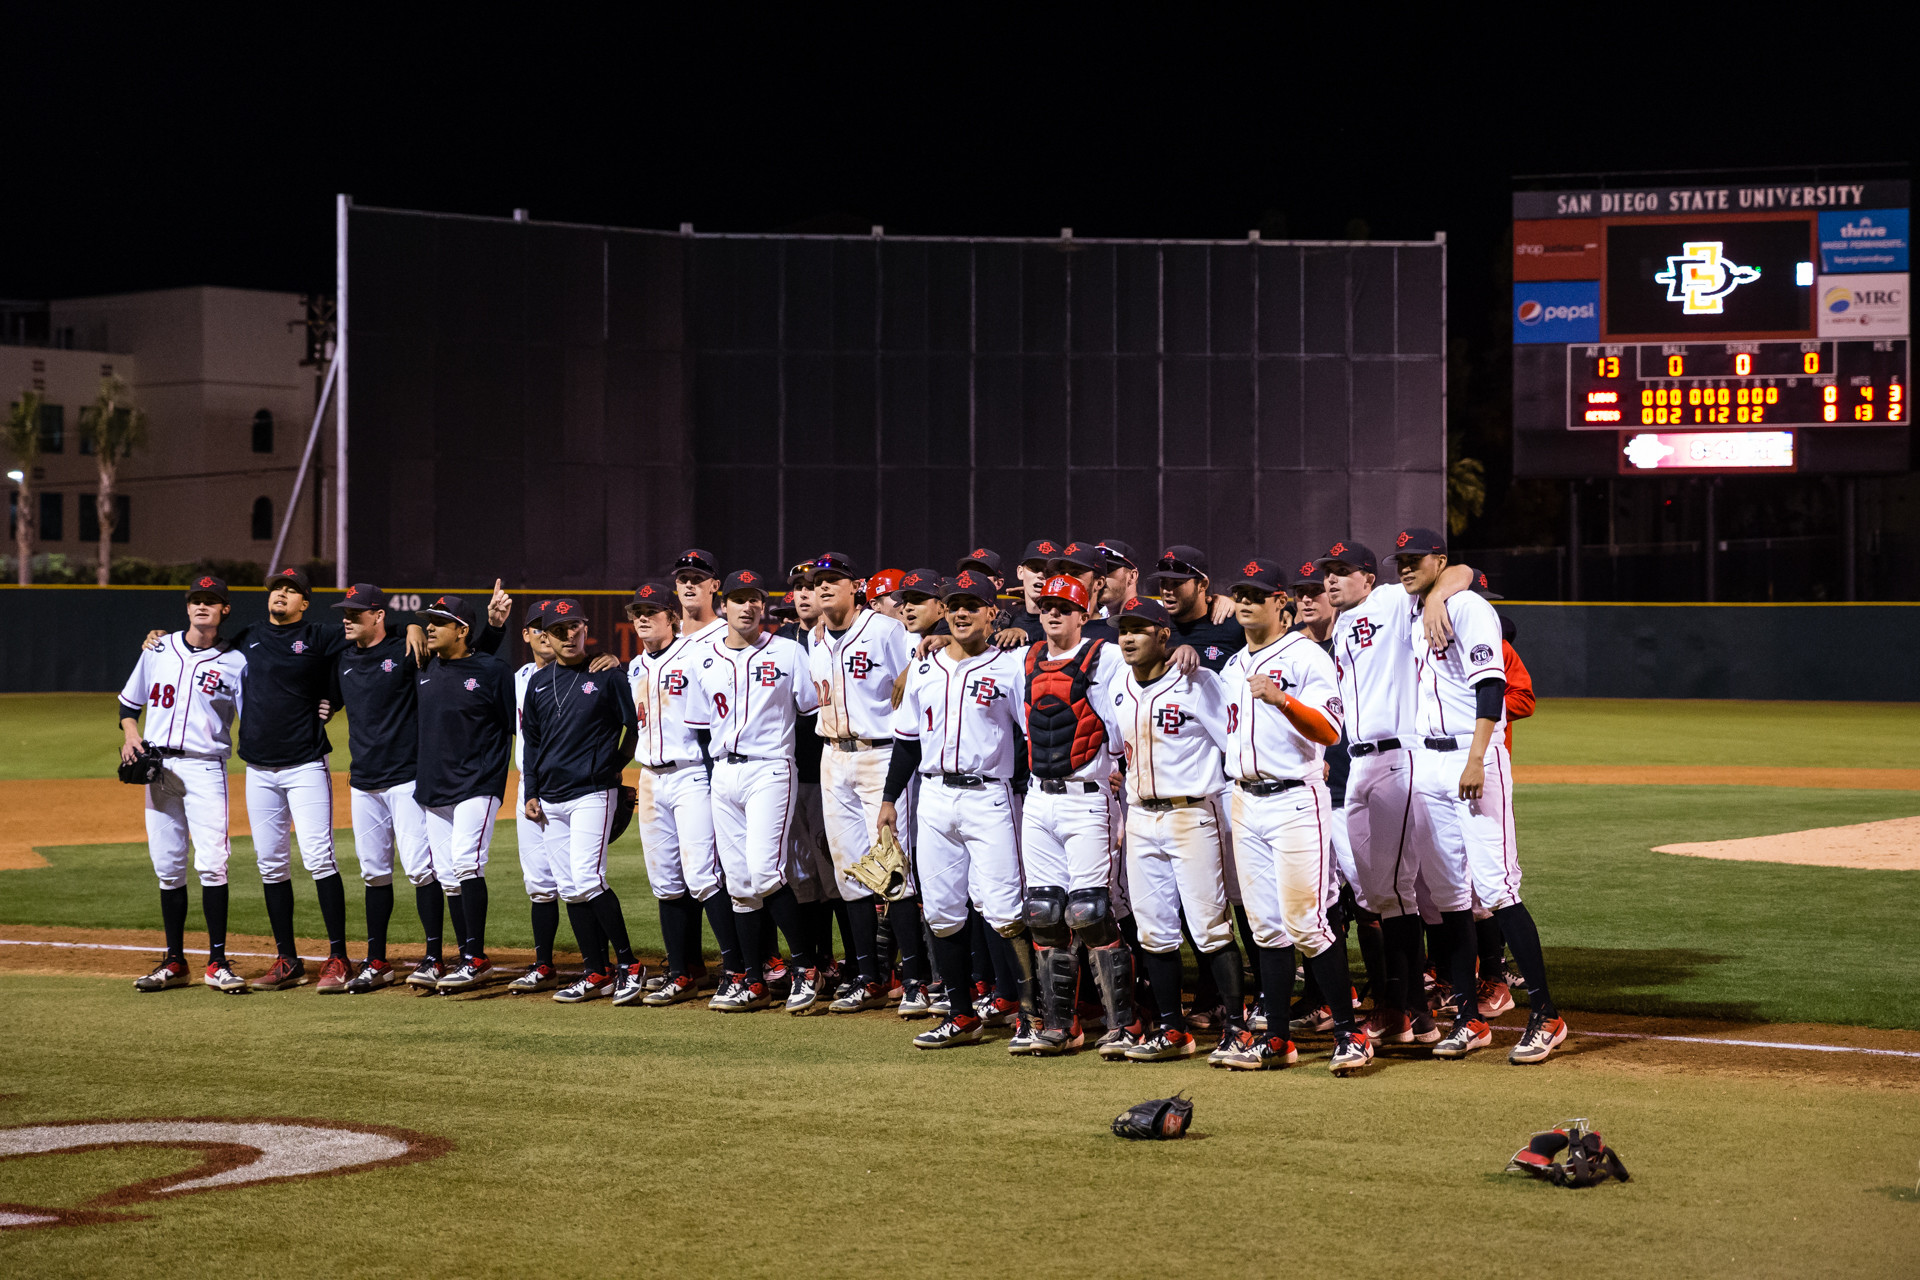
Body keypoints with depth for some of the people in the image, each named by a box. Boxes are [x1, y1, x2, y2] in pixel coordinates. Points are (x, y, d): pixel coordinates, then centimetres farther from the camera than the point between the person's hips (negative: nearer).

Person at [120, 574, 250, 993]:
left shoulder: (235, 661, 3)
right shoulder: (158, 649, 11)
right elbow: (129, 702, 20)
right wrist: (131, 735, 2)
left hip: (205, 768, -3)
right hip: (157, 766, 3)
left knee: (211, 863, -13)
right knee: (168, 866, 5)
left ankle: (217, 963, -8)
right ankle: (174, 962, 13)